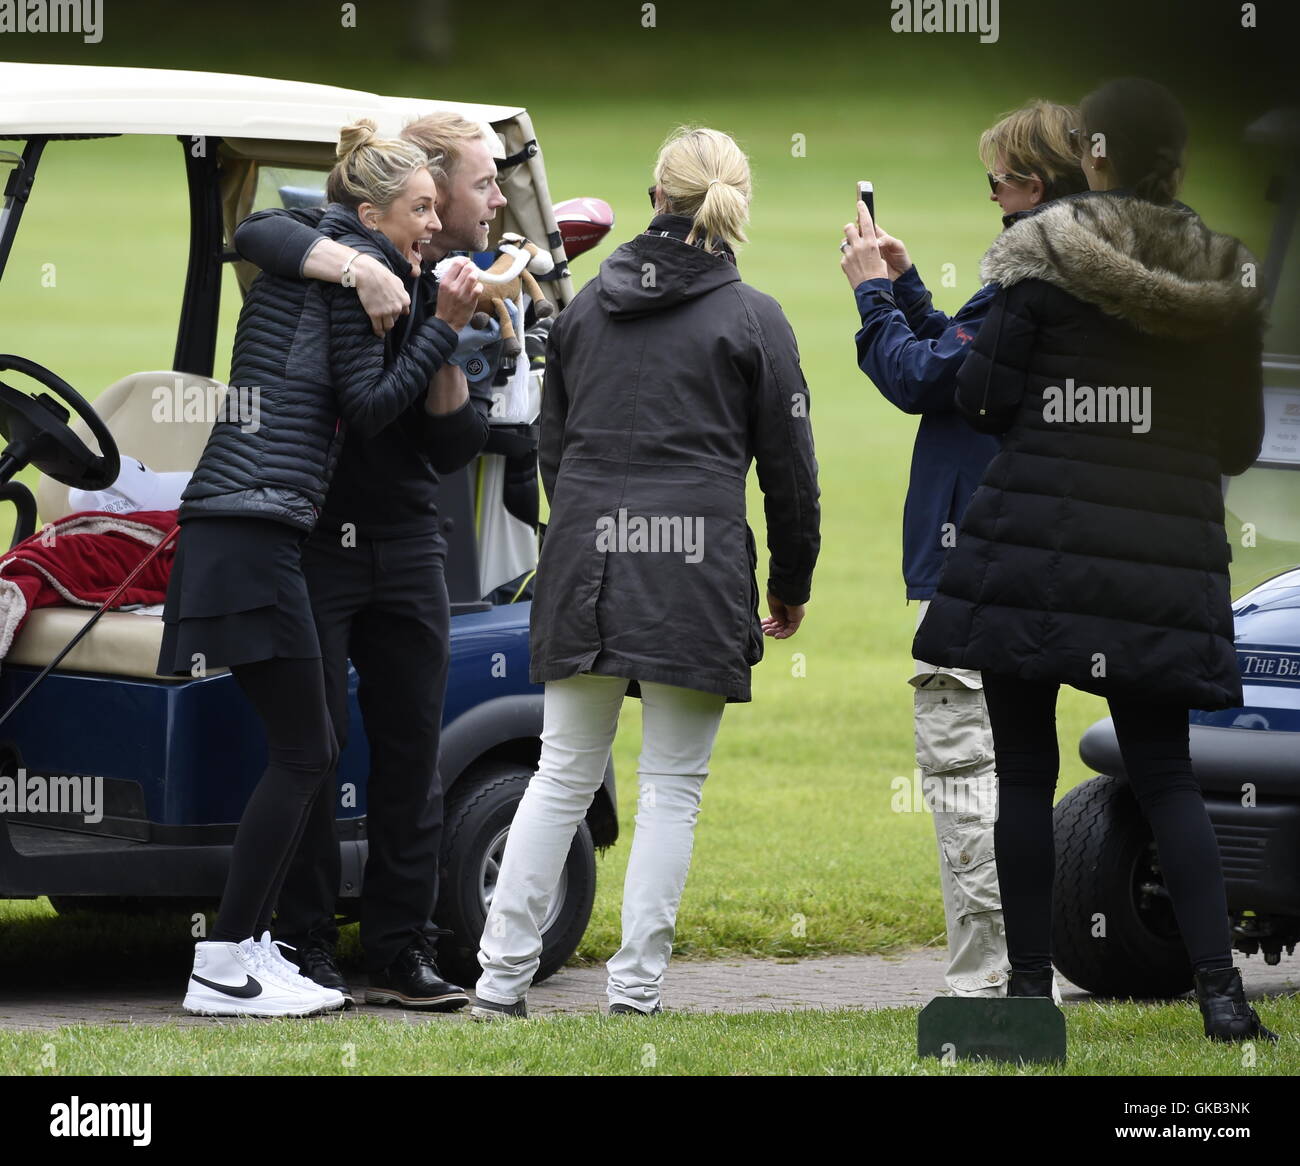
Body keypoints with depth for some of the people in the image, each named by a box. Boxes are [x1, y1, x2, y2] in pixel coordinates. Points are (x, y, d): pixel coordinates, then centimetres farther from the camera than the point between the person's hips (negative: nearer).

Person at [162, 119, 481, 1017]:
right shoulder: (359, 261, -6)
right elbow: (368, 405, -9)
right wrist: (446, 326, -7)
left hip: (238, 529, 10)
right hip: (256, 529, -10)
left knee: (312, 749, 13)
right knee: (302, 753, -7)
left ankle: (253, 944, 15)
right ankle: (222, 970, -7)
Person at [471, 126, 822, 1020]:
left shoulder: (586, 306, 12)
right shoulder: (752, 319, -1)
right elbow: (790, 468, 1)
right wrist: (791, 588, 12)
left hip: (585, 566, 4)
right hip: (698, 570, -4)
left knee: (563, 776, 11)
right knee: (673, 787, 2)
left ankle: (501, 979, 7)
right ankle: (636, 993, 0)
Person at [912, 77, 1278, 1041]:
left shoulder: (1047, 255, -6)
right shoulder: (1224, 277, 5)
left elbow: (982, 399, -6)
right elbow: (1241, 441, 11)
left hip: (1039, 538, -3)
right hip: (1166, 555, 3)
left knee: (1026, 770, 5)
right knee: (1163, 772, 8)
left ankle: (1031, 980, 5)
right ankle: (1220, 987, -5)